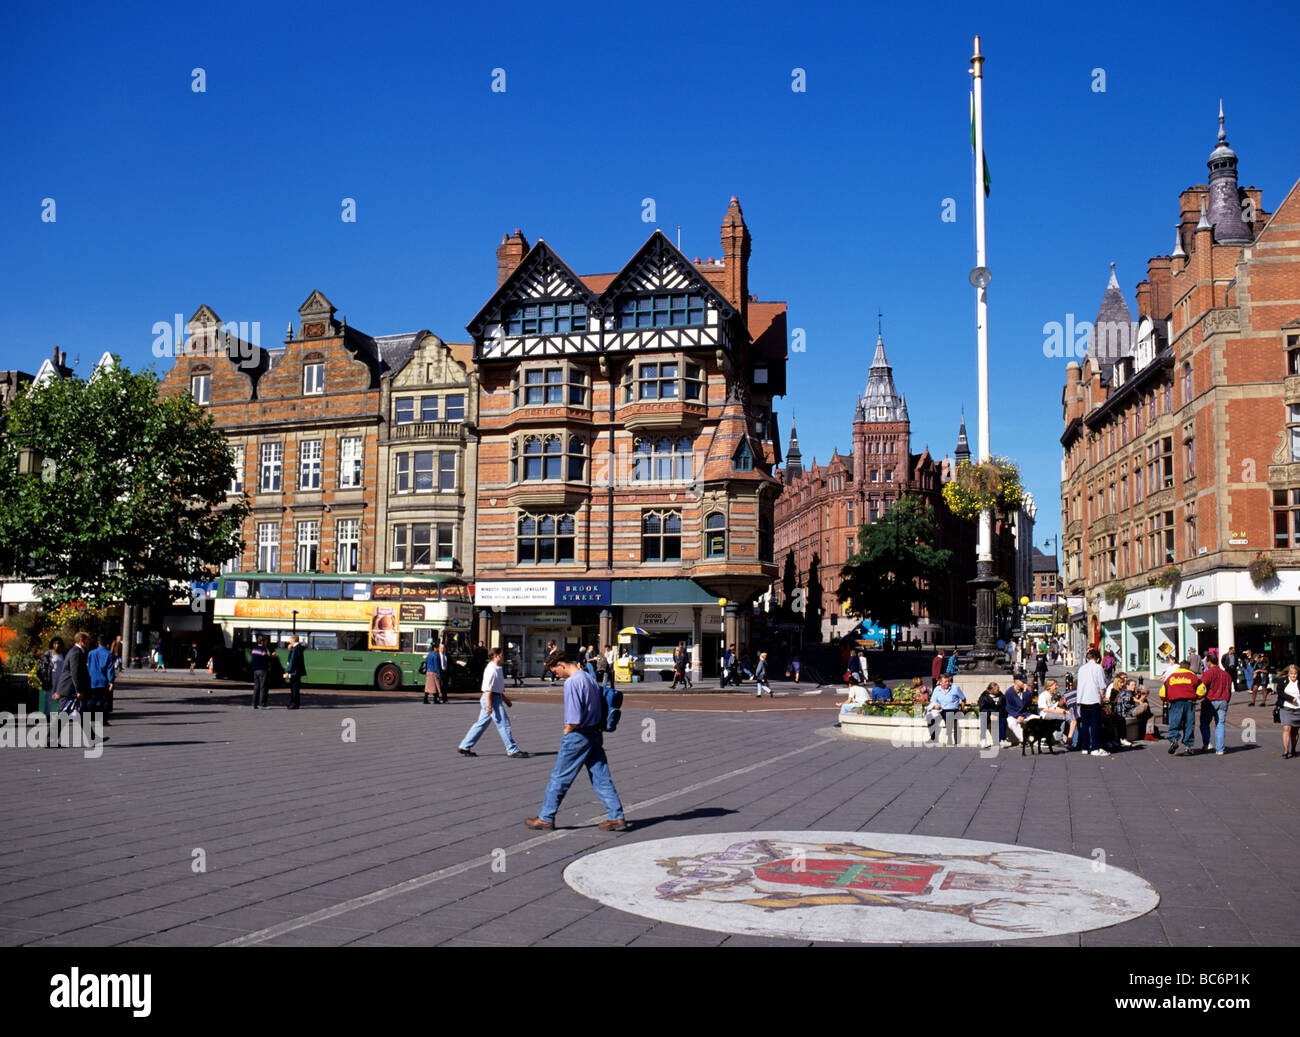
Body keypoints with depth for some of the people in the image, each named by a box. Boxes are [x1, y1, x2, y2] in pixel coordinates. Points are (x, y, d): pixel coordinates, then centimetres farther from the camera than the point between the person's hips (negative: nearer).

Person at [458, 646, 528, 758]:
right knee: (503, 723, -6)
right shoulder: (491, 669, -17)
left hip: (496, 697, 11)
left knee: (482, 723, 13)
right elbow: (488, 689, -21)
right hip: (491, 699, -11)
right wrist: (489, 705, -23)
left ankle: (464, 747, 18)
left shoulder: (497, 669, 16)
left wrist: (505, 699, 28)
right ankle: (513, 750, -1)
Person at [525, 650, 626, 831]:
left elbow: (575, 718, -23)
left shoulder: (571, 682, -17)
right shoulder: (589, 678, 11)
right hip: (596, 734, 8)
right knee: (602, 777, 9)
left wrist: (566, 731, -5)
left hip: (577, 736, -8)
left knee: (559, 777, 4)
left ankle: (546, 819, 13)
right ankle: (617, 818, 8)